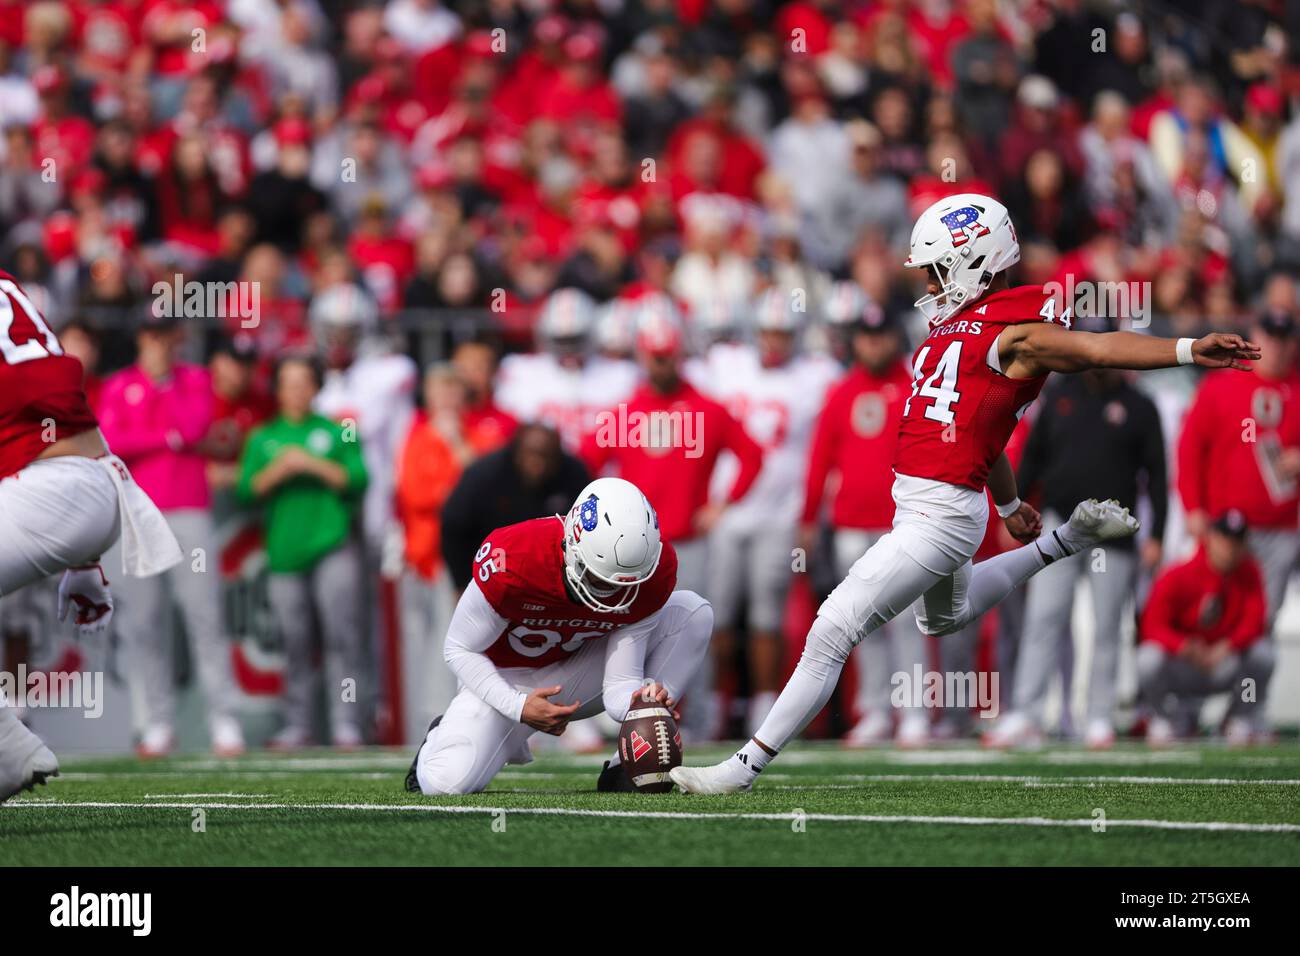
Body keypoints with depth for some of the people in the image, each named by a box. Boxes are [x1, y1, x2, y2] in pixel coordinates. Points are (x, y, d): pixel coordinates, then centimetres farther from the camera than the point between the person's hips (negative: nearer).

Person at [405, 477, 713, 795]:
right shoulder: (511, 562, -34)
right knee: (447, 783, -28)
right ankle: (442, 739, 14)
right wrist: (518, 707, -28)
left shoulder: (653, 574, -24)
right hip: (508, 680, -4)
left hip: (578, 670, 4)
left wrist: (638, 705, -42)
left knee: (693, 612, -14)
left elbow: (620, 684, -18)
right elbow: (461, 649, -17)